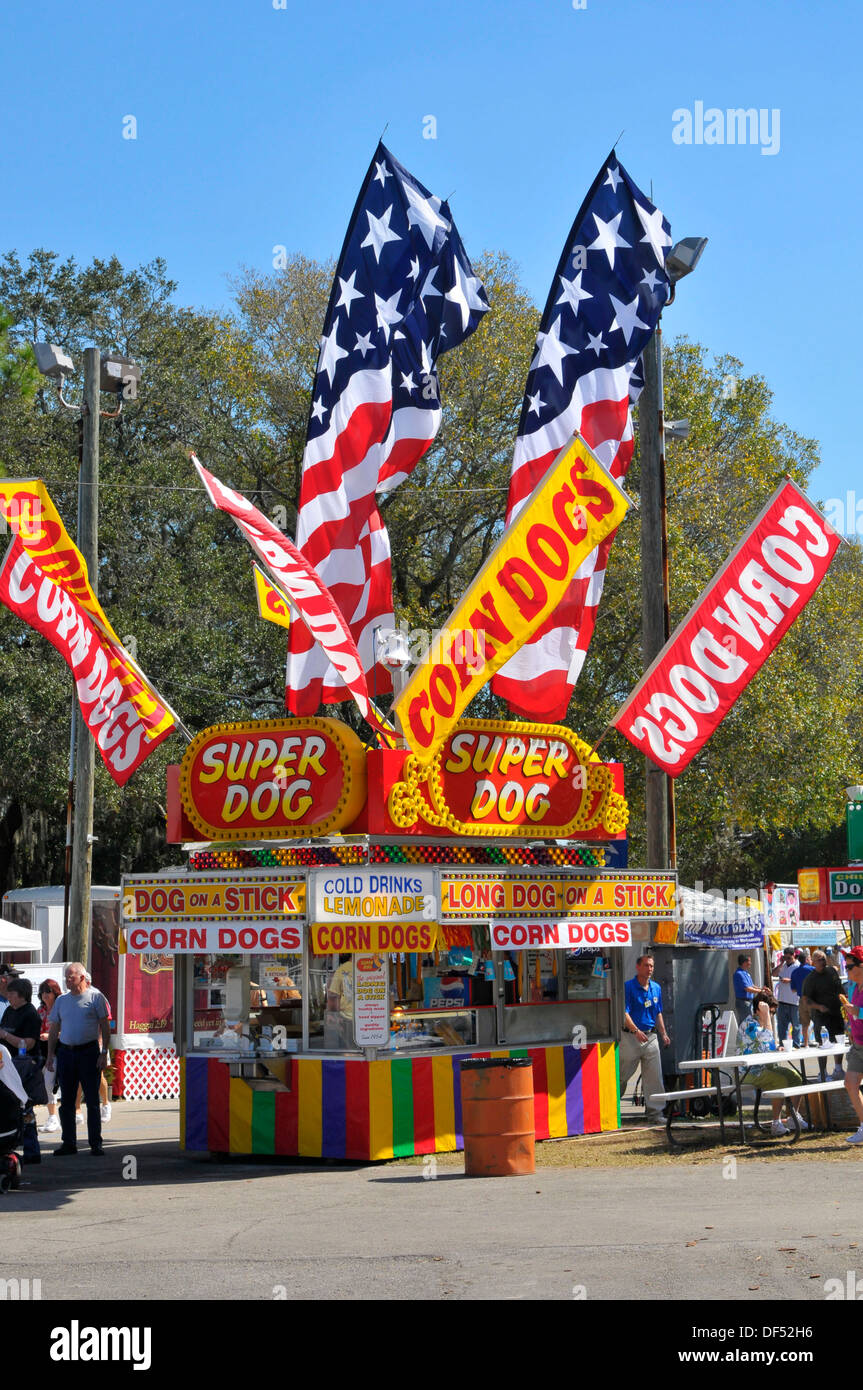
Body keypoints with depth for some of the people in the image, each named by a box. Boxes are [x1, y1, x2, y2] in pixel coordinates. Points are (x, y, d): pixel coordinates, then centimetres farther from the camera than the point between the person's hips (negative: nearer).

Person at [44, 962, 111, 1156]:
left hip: (89, 1052, -4)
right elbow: (53, 1030, 16)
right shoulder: (61, 1000, 12)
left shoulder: (95, 997, -1)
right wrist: (50, 1056, 9)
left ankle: (95, 1144, 3)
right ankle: (68, 1143, 14)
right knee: (66, 1102, 6)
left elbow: (105, 1027, -1)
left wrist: (104, 1053, -8)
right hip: (65, 1053, 4)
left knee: (92, 1100, -2)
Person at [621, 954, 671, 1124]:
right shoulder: (628, 987, -8)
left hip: (650, 1036, 5)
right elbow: (624, 1013, -16)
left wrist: (664, 1034, 13)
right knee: (622, 1075, 4)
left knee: (654, 1078, 0)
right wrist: (636, 1031, -27)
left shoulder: (656, 988, 13)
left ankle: (655, 1114, 3)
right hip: (630, 1037, -5)